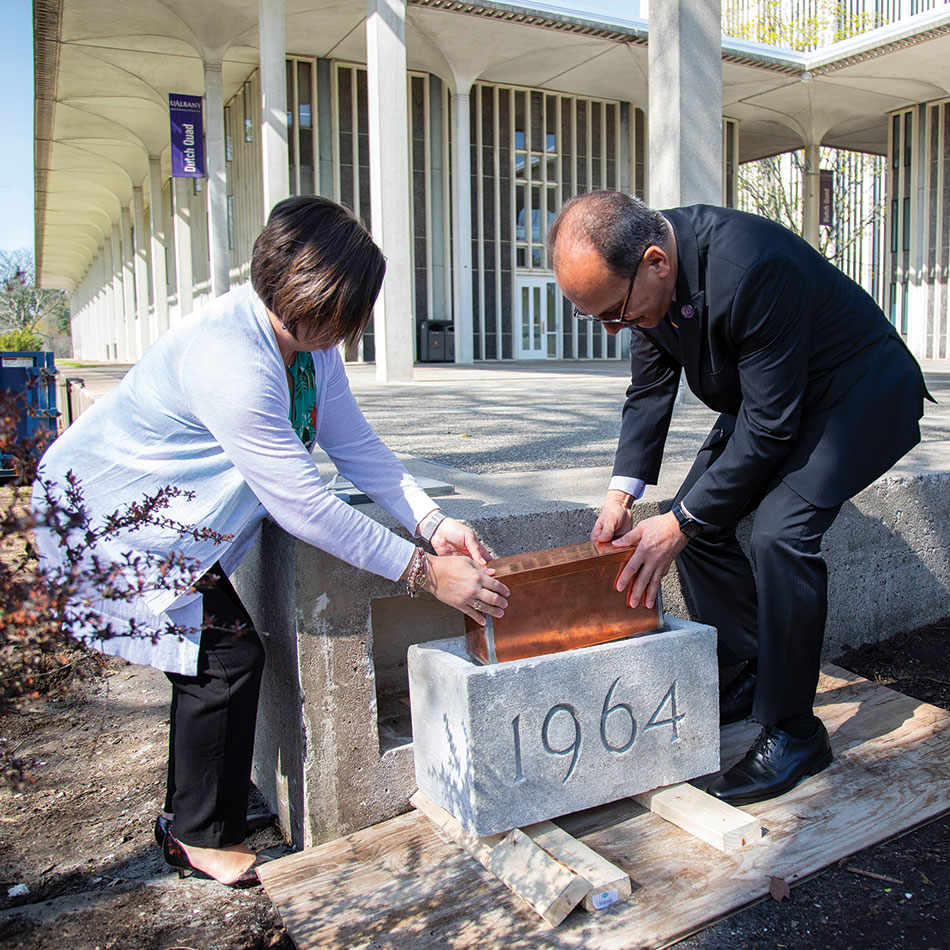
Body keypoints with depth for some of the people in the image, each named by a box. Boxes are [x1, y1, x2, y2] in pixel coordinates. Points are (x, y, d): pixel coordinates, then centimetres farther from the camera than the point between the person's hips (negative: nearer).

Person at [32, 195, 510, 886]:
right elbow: (303, 506, -35)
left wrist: (434, 523, -16)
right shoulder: (228, 360, -36)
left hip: (164, 511, 9)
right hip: (105, 514, -9)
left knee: (213, 648, 14)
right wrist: (423, 572, -29)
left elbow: (358, 446, -4)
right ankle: (202, 837, 10)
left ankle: (201, 797, 35)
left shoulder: (310, 343, -6)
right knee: (227, 653, -10)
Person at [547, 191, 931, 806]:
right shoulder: (640, 271, -13)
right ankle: (755, 673, 18)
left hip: (858, 392, -8)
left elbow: (770, 425, -32)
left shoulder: (750, 268, -38)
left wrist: (681, 524, -28)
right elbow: (650, 390, -1)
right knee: (700, 520, -1)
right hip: (762, 396, 8)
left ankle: (794, 732, -6)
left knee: (782, 533, -24)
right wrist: (624, 491, -12)